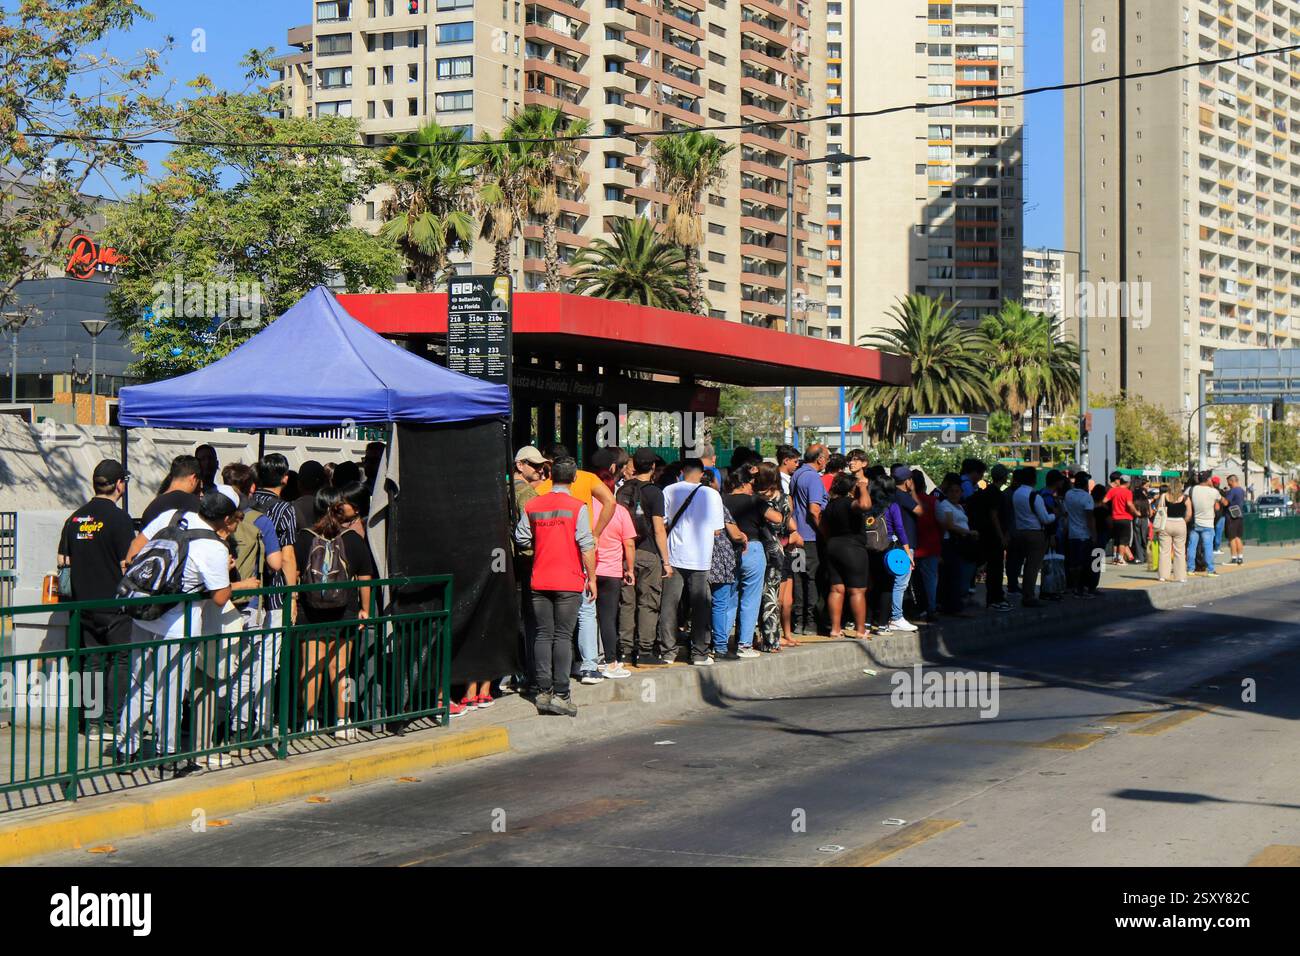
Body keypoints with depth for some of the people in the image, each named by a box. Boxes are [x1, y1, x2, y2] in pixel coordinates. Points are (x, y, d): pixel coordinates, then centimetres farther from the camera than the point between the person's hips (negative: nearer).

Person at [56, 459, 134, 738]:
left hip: (84, 602, 6)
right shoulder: (119, 518, -13)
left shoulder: (75, 518, 6)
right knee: (120, 661, 3)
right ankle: (112, 722, 0)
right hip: (115, 602, -6)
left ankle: (94, 723, 12)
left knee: (93, 662, 11)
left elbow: (62, 560, 10)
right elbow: (127, 564, -15)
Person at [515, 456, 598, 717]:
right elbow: (586, 546, -9)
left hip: (539, 582, 3)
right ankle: (560, 694, -4)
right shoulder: (577, 507, -8)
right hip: (569, 582, -3)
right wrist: (591, 578, -2)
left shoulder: (531, 506, 3)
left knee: (543, 635, 8)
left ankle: (543, 692, 7)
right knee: (563, 636, -2)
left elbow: (522, 538, 7)